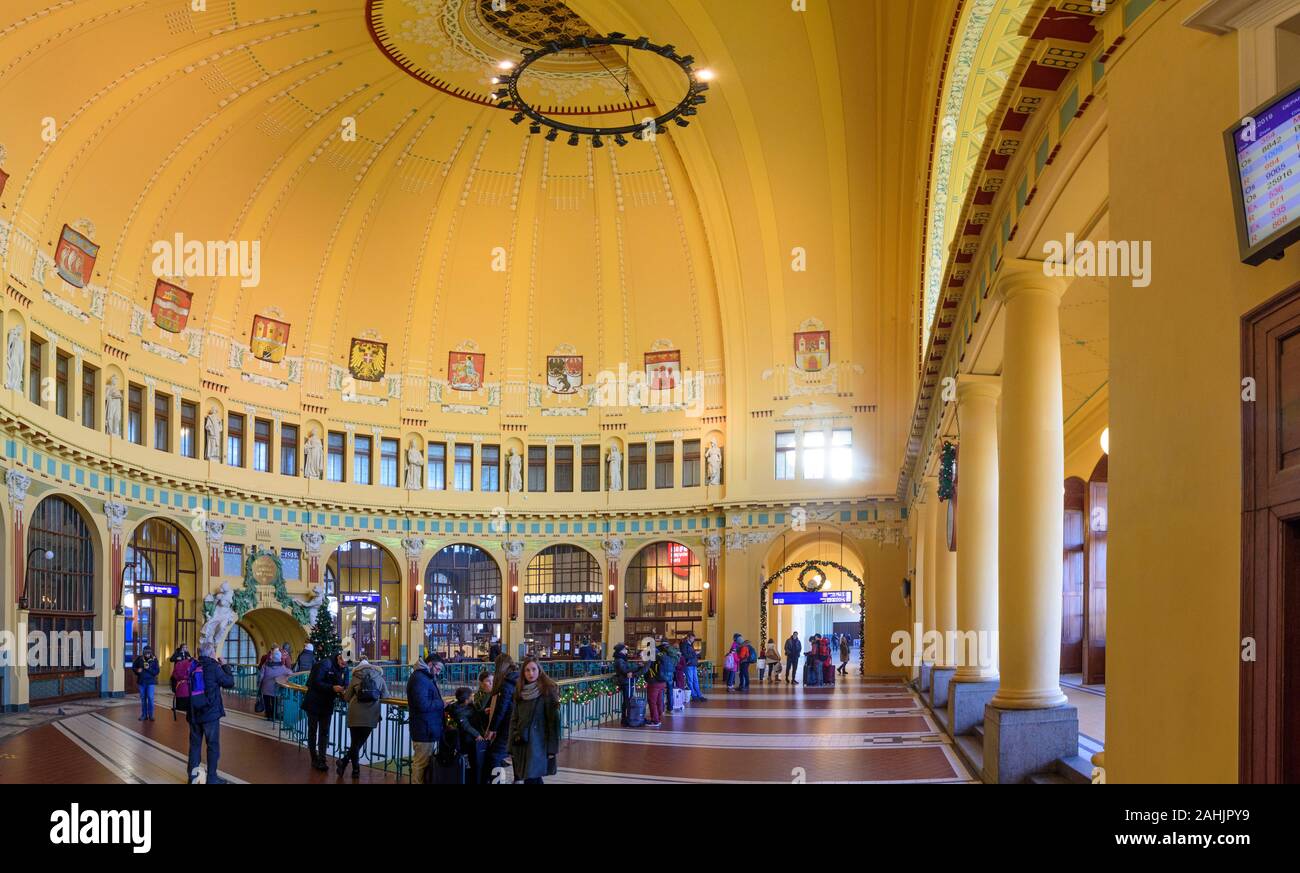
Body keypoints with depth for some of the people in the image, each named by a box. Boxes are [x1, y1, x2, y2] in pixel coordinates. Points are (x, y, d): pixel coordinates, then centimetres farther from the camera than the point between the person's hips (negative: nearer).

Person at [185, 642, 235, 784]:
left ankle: (193, 775, 18)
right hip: (210, 713, -5)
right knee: (213, 745, 4)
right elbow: (230, 682, -5)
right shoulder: (214, 668, -12)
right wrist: (224, 665, 5)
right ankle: (211, 778, 5)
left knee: (195, 744, 13)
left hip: (194, 713, 5)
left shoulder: (193, 667, 3)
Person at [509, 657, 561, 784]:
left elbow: (554, 720, -10)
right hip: (521, 743, 6)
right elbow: (514, 720, 12)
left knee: (530, 780, -11)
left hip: (538, 744, -5)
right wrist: (511, 747, 7)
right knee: (535, 780, 11)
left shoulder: (547, 691, -7)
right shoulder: (520, 692, 9)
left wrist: (552, 747, -13)